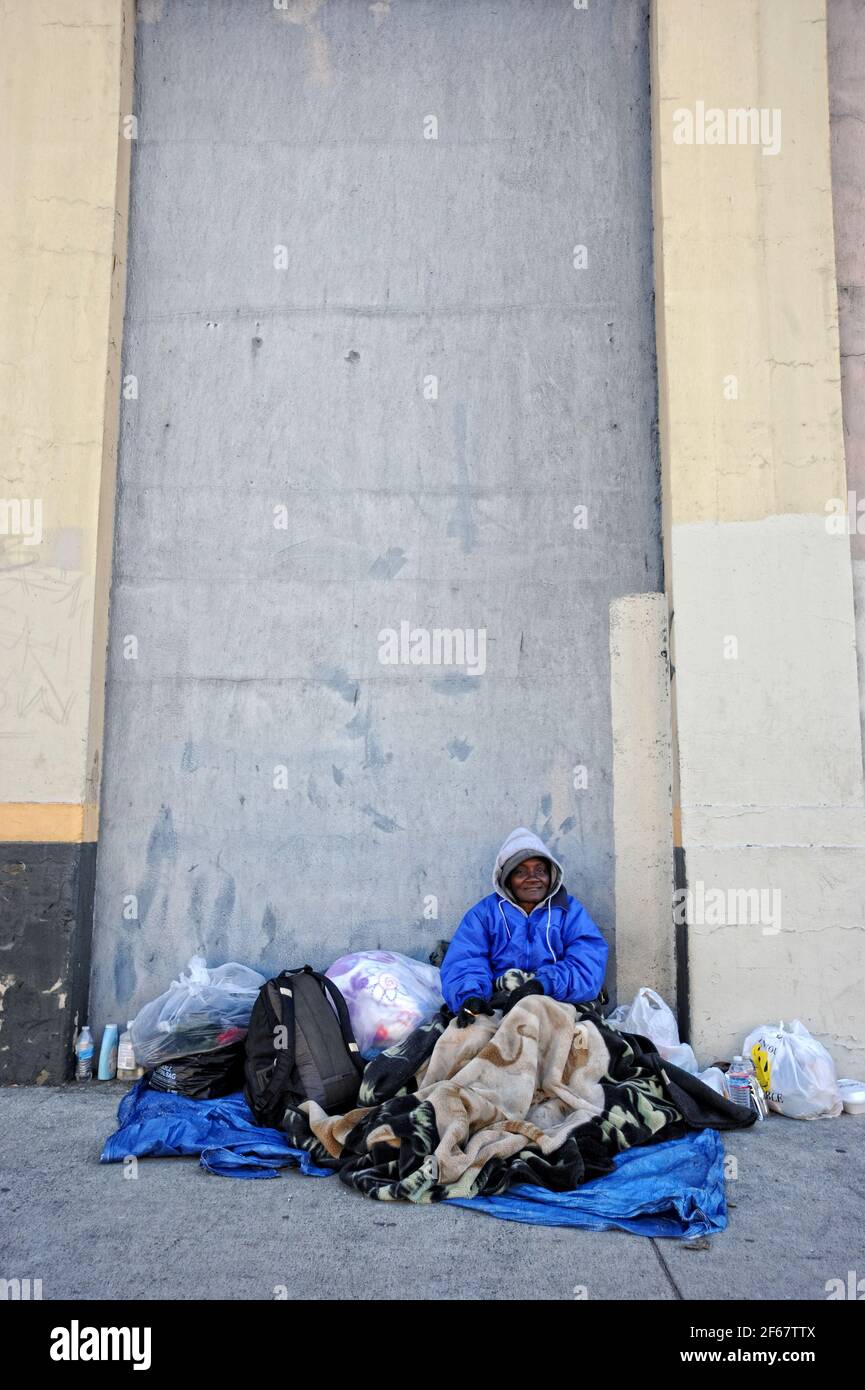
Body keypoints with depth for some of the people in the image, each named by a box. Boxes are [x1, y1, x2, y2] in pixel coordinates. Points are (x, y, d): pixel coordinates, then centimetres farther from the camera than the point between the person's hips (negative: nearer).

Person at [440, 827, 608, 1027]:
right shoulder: (484, 912, 18)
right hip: (495, 1005, 1)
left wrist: (542, 984, -21)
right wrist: (470, 995, -23)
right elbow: (463, 962, 1)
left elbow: (588, 965, -2)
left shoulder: (570, 911, 16)